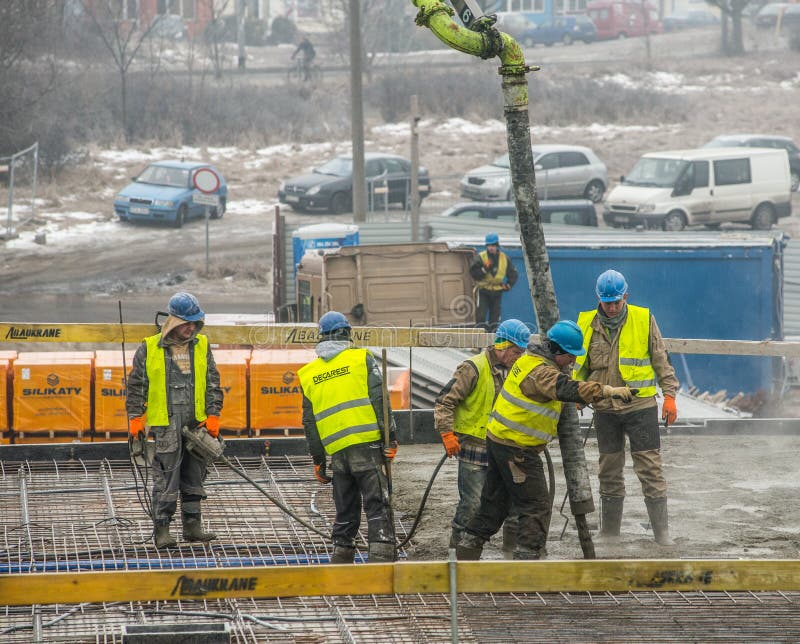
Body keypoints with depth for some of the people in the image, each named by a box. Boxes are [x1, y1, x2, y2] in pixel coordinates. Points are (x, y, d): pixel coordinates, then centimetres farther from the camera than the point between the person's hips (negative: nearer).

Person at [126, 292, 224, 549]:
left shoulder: (202, 346, 9)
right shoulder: (149, 349, -1)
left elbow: (213, 384, 12)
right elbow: (136, 386, 4)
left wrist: (213, 415, 4)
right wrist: (135, 418, -1)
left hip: (196, 423, 4)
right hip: (165, 424, -4)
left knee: (194, 477, 9)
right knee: (166, 478, -7)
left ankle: (193, 526, 17)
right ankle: (162, 530, -4)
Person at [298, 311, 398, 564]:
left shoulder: (308, 374, 15)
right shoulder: (362, 359, 2)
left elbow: (309, 422, 16)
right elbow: (380, 400, -6)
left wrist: (318, 460, 21)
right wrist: (390, 438, -4)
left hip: (336, 452, 4)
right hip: (368, 445, -4)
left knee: (345, 510, 15)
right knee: (378, 505, -5)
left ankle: (341, 558, 13)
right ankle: (381, 557, -16)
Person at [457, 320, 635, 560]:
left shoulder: (532, 360, 11)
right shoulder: (540, 372, -21)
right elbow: (566, 389, -36)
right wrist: (608, 391, -39)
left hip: (498, 439, 10)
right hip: (517, 448, -10)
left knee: (495, 503, 19)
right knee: (537, 506, -6)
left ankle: (467, 551, 25)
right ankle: (529, 555, -7)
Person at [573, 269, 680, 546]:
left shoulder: (644, 320, -1)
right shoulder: (587, 325, 4)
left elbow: (662, 360, 4)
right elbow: (580, 367, 14)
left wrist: (669, 395, -2)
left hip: (640, 406, -2)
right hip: (605, 409, 2)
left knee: (651, 469, -4)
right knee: (609, 472, 9)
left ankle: (661, 531, -1)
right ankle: (609, 533, 16)